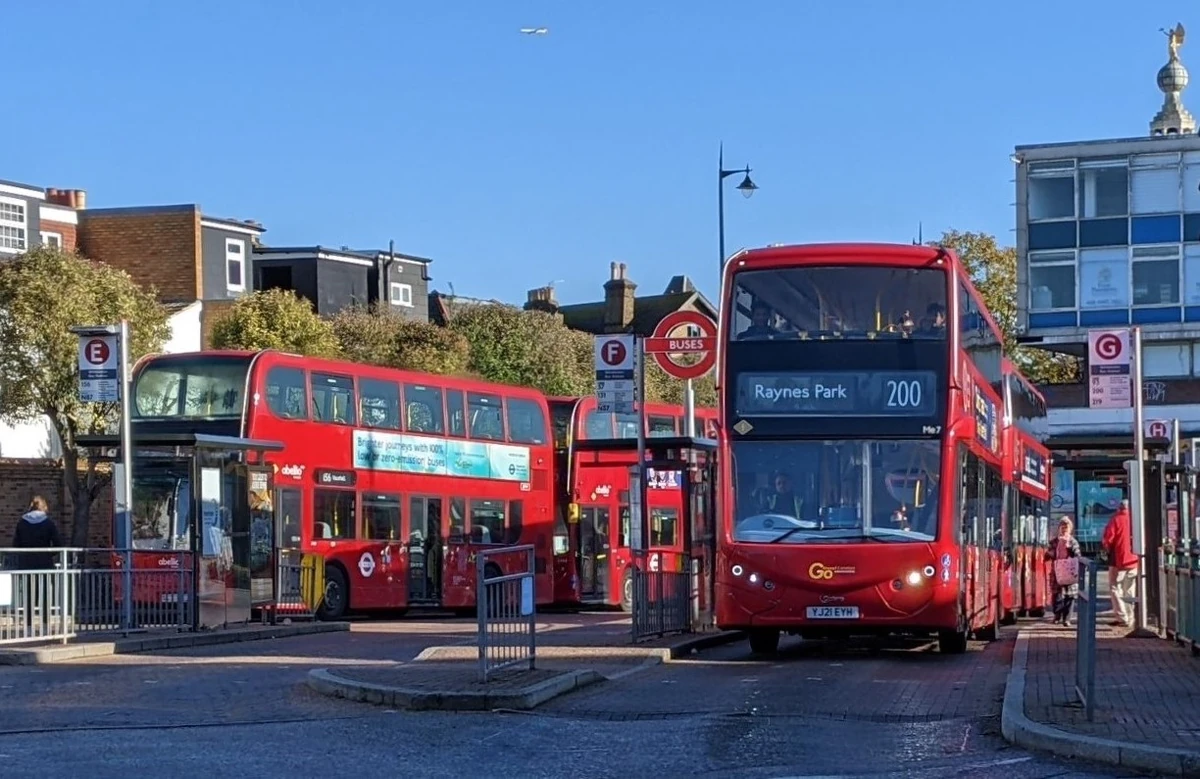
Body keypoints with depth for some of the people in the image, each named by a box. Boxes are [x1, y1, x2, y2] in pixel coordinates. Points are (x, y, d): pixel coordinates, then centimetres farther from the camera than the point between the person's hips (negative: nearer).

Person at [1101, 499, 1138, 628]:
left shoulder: (1116, 520, -8)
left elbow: (1107, 541, -9)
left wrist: (1108, 550, 10)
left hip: (1118, 561, -4)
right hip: (1134, 561, 4)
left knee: (1115, 588, 1)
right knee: (1130, 591, 12)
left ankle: (1122, 618, -8)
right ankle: (1130, 619, 11)